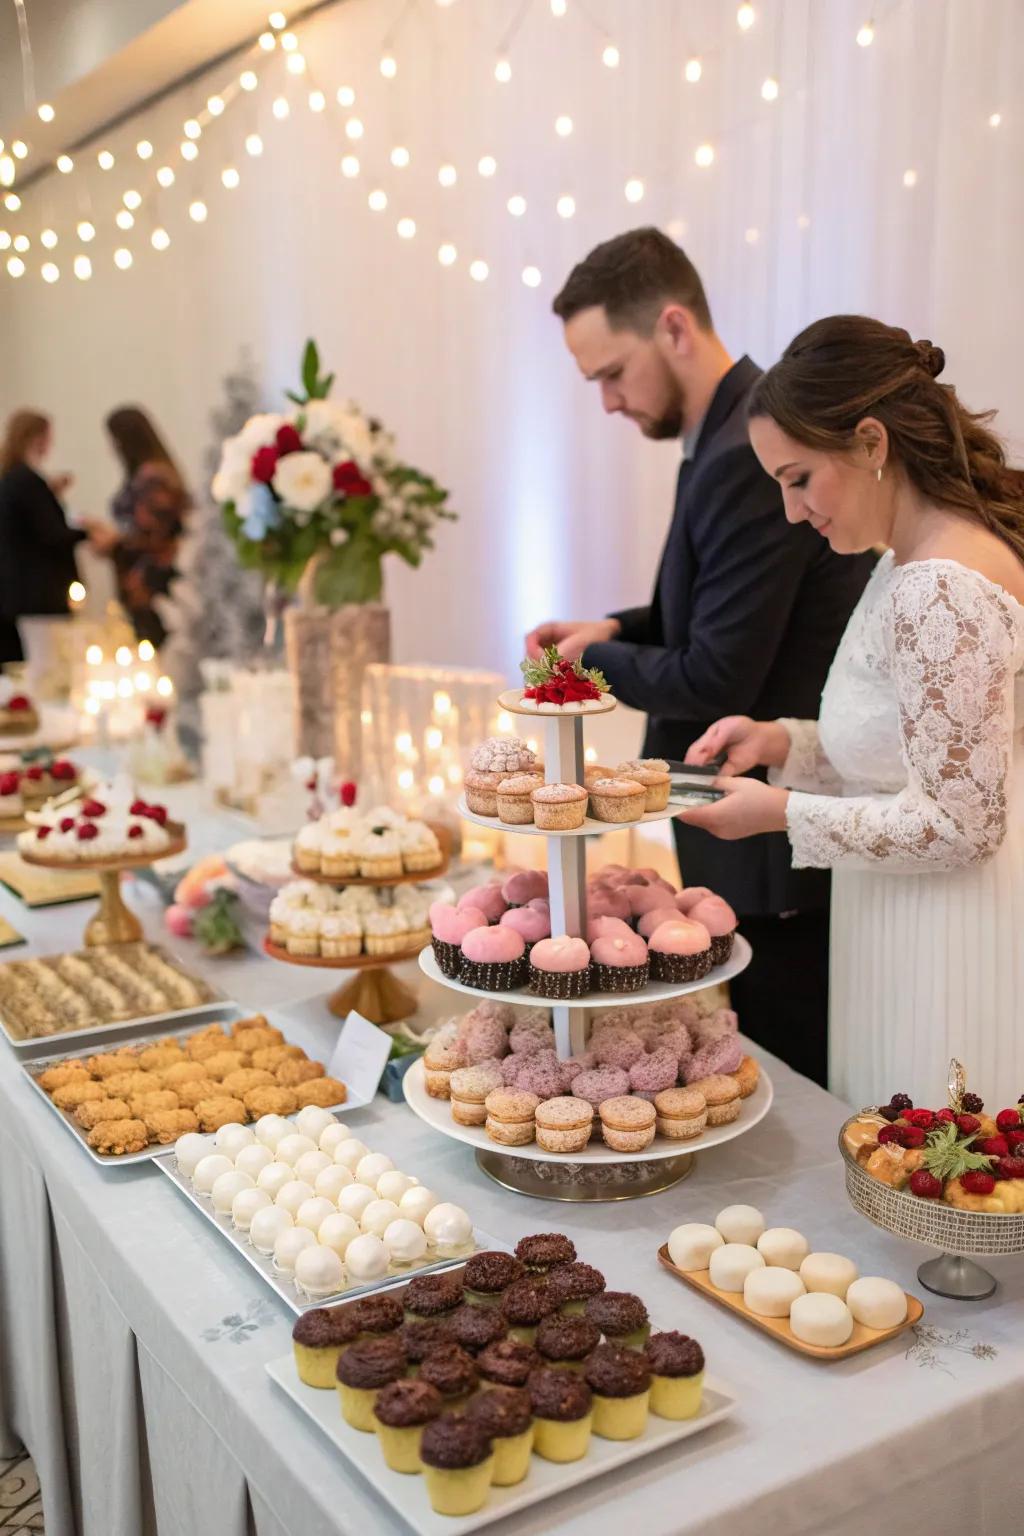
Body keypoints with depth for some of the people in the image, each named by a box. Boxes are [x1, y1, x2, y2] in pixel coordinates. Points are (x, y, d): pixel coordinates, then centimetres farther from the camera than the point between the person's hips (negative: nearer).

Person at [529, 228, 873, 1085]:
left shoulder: (749, 458, -23)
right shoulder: (734, 434, 8)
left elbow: (715, 681, -23)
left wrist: (598, 660, -7)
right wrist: (618, 629, 3)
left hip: (778, 854, -10)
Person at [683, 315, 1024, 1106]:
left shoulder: (942, 591, -23)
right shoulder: (910, 568, 8)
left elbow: (959, 824, -23)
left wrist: (784, 813, -15)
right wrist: (783, 742, 2)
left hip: (951, 973, -9)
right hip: (902, 947, 9)